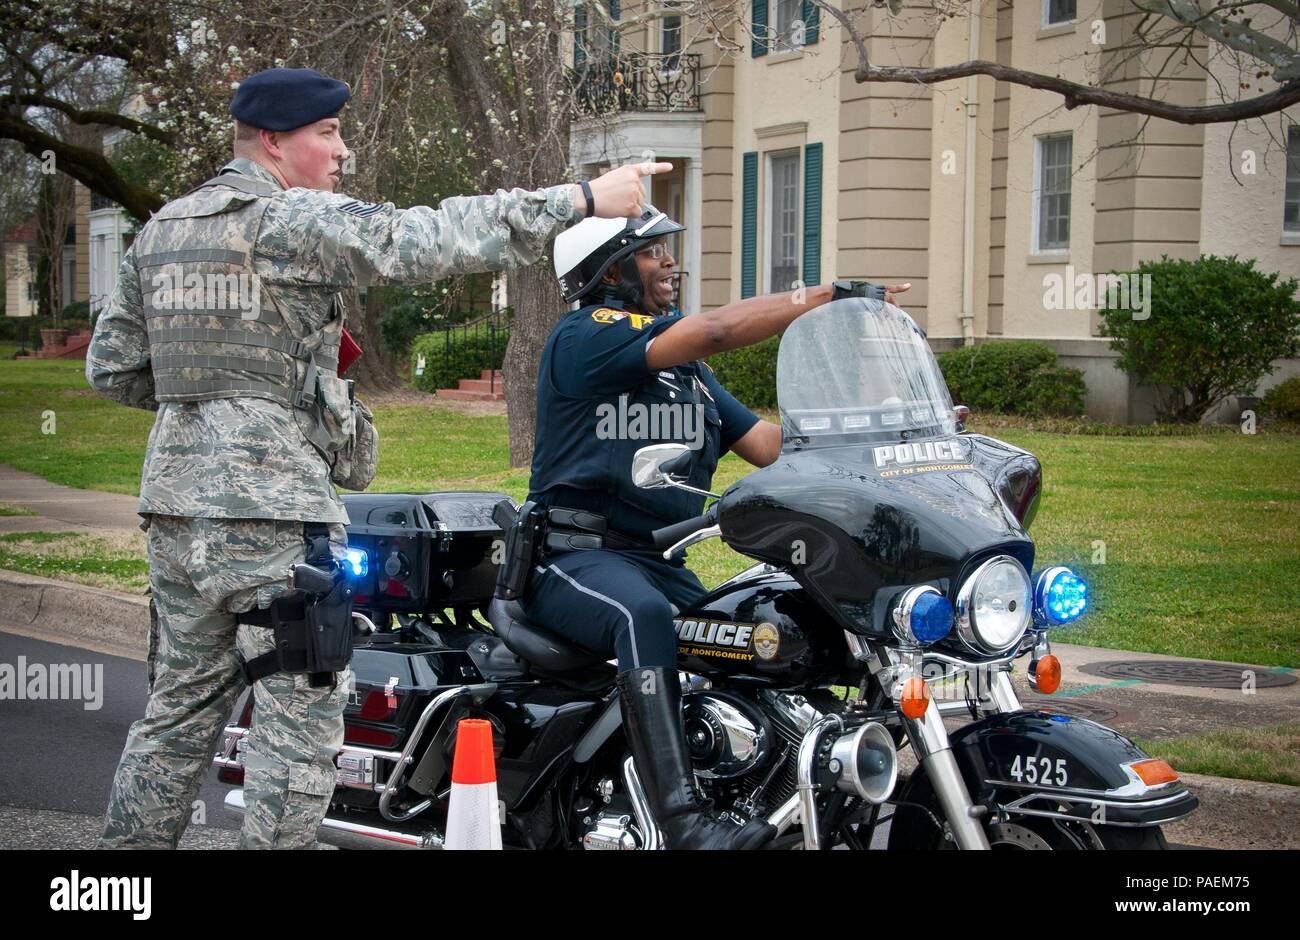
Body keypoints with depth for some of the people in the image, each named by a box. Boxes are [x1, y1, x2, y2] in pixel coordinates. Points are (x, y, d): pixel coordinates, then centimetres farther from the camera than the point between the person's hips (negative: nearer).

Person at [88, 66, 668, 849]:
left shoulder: (160, 232, 13)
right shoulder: (300, 222, -10)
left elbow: (111, 368, 16)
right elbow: (444, 236, -14)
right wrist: (584, 198, -9)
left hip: (176, 510, 8)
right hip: (277, 515, -8)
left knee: (182, 710, 16)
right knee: (301, 718, -2)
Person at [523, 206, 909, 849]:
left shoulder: (687, 368, 22)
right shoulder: (582, 335, -5)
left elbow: (768, 444, 12)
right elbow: (713, 331, -19)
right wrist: (828, 296, -18)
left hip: (660, 562, 8)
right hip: (573, 556, -8)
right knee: (645, 615, -37)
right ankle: (685, 823, -48)